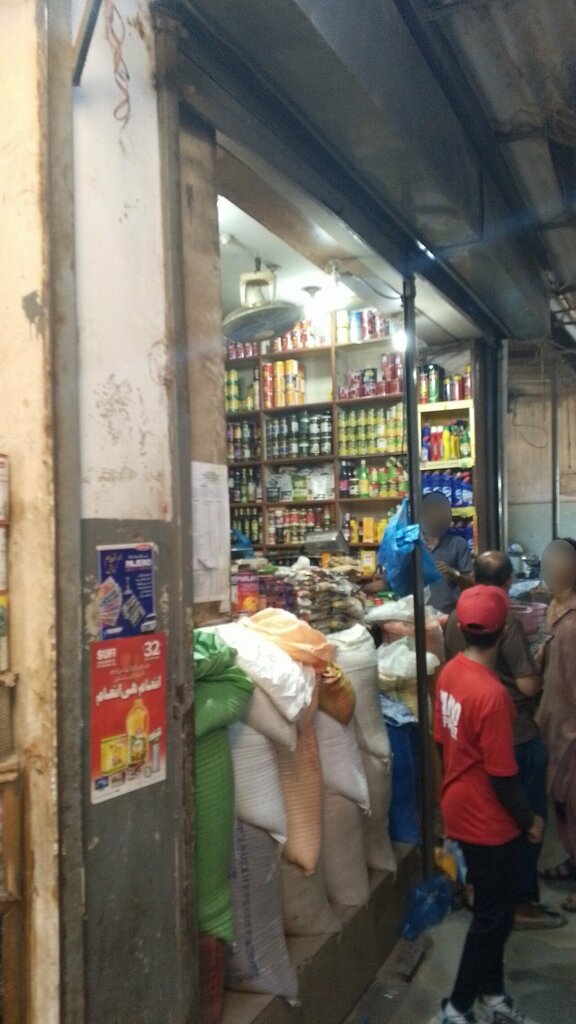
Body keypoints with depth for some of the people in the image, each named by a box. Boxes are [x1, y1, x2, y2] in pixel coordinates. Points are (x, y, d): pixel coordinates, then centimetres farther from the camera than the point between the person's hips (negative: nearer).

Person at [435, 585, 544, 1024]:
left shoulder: (450, 672, -4)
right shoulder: (492, 694, -30)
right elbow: (502, 776, -23)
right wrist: (530, 820, -7)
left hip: (462, 810, 8)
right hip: (489, 821, -8)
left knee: (492, 911, 23)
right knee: (493, 917, 11)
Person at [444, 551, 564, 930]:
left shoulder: (455, 621, 0)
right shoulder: (507, 623, -22)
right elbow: (528, 685, -20)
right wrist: (537, 666, -1)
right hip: (517, 736, -7)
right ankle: (522, 901, 14)